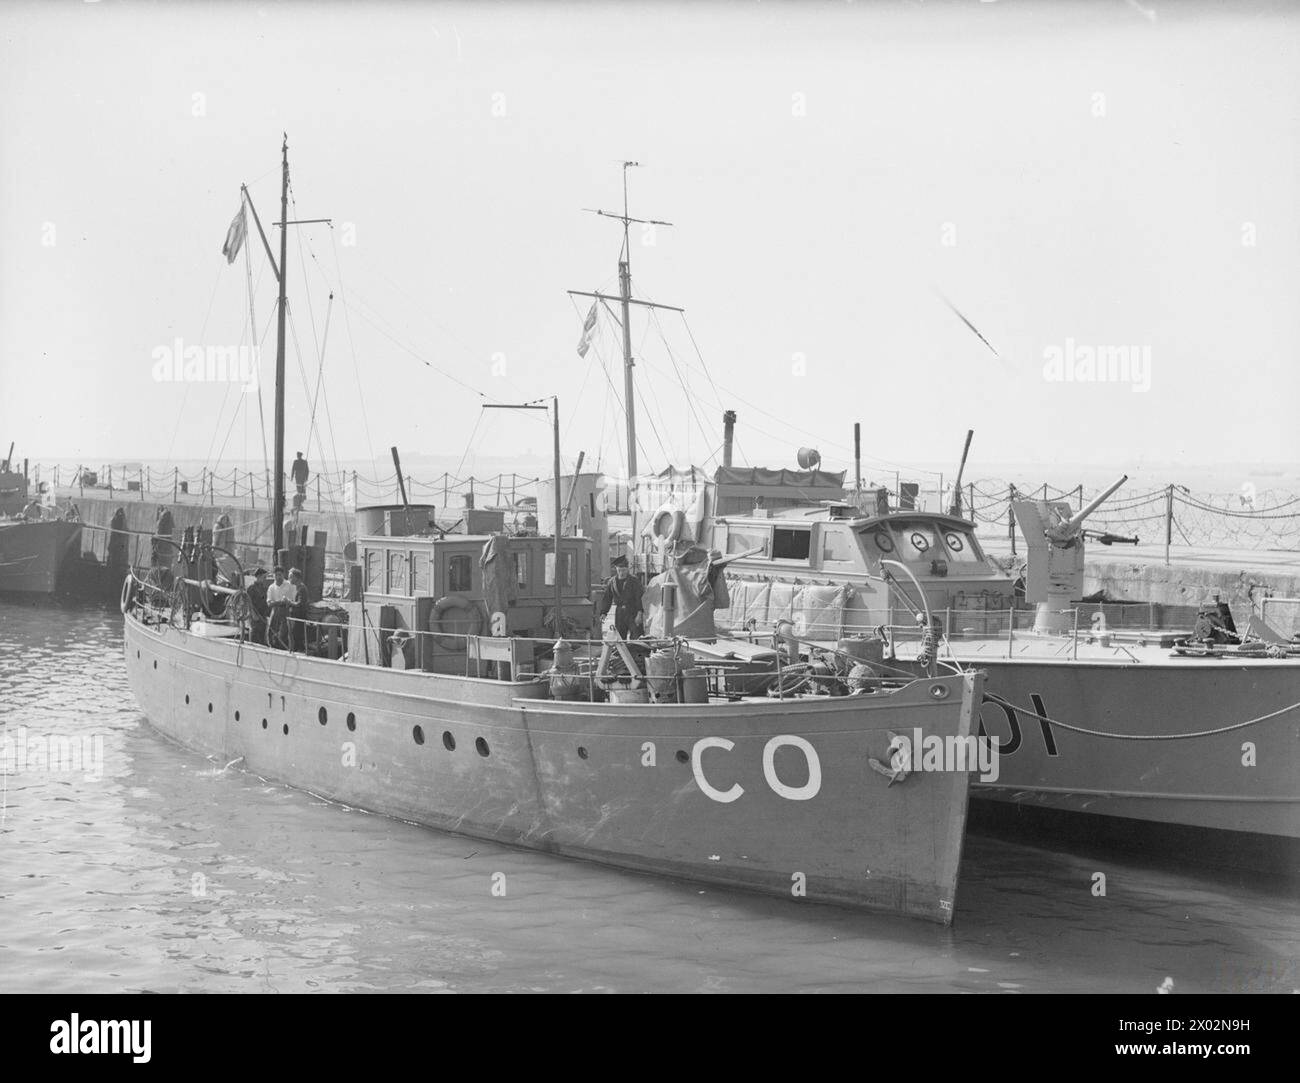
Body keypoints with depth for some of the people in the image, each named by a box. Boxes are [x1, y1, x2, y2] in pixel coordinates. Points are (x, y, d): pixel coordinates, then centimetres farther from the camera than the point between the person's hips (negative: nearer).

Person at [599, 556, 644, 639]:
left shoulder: (634, 581, -2)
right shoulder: (611, 582, 10)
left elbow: (639, 598, -6)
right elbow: (607, 599, 13)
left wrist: (639, 614, -15)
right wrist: (603, 613, 2)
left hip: (632, 613, -4)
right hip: (619, 613, 4)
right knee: (620, 637, 4)